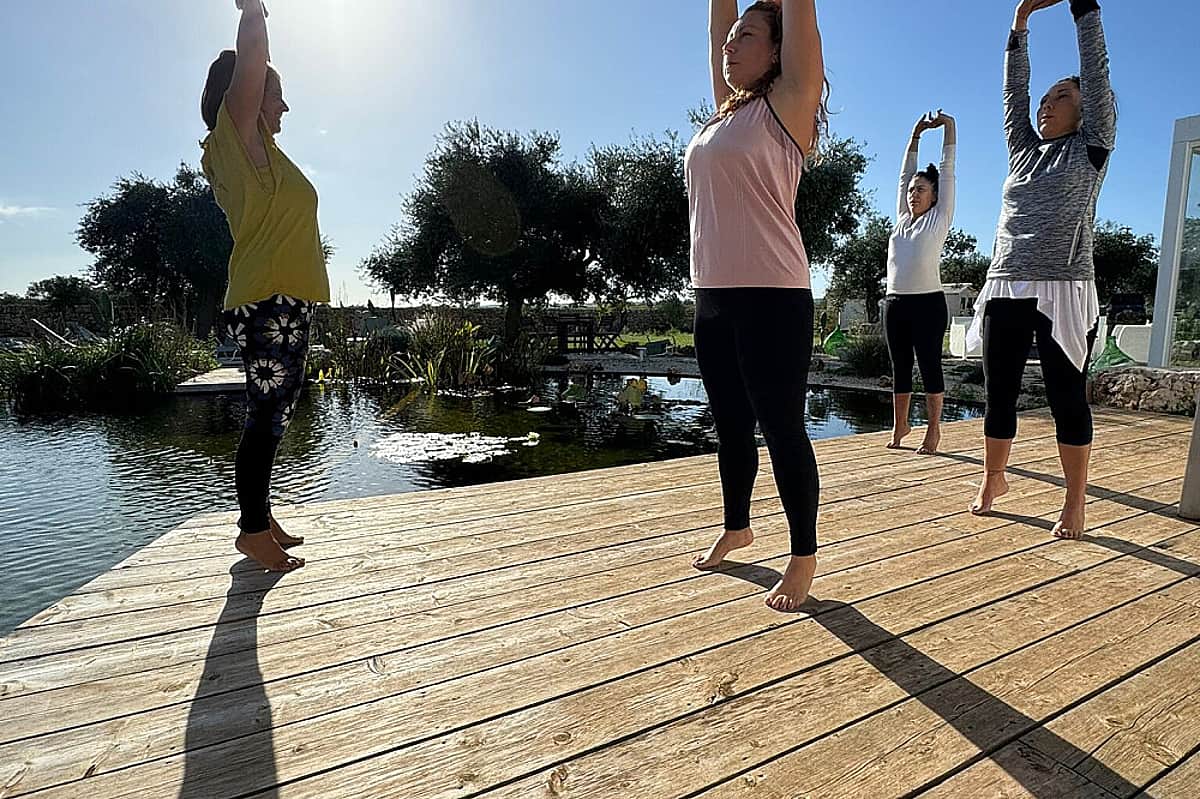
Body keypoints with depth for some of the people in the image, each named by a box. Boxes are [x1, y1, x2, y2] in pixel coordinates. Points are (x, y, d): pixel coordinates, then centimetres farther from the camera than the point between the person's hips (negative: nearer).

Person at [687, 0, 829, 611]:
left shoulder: (788, 102, 1)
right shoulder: (727, 107, 18)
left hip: (771, 298, -7)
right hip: (711, 296, 7)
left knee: (782, 429, -1)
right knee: (730, 428, 16)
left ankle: (804, 558, 14)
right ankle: (736, 527, 34)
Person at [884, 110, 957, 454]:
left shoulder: (939, 219, 4)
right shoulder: (902, 219, 16)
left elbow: (947, 171, 5)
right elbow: (904, 174, 22)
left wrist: (949, 127, 10)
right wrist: (916, 134, 23)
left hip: (928, 303, -5)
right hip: (894, 304, 5)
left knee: (930, 366, -1)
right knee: (900, 367, 9)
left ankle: (934, 429, 6)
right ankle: (900, 425, 18)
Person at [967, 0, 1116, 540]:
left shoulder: (1090, 148, 9)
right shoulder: (1024, 150, 20)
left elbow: (1096, 72, 5)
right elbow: (1014, 91, 18)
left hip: (1063, 293, -4)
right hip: (1004, 291, 4)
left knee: (1067, 398, -2)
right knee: (999, 395, 6)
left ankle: (1075, 504, 6)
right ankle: (992, 481, 21)